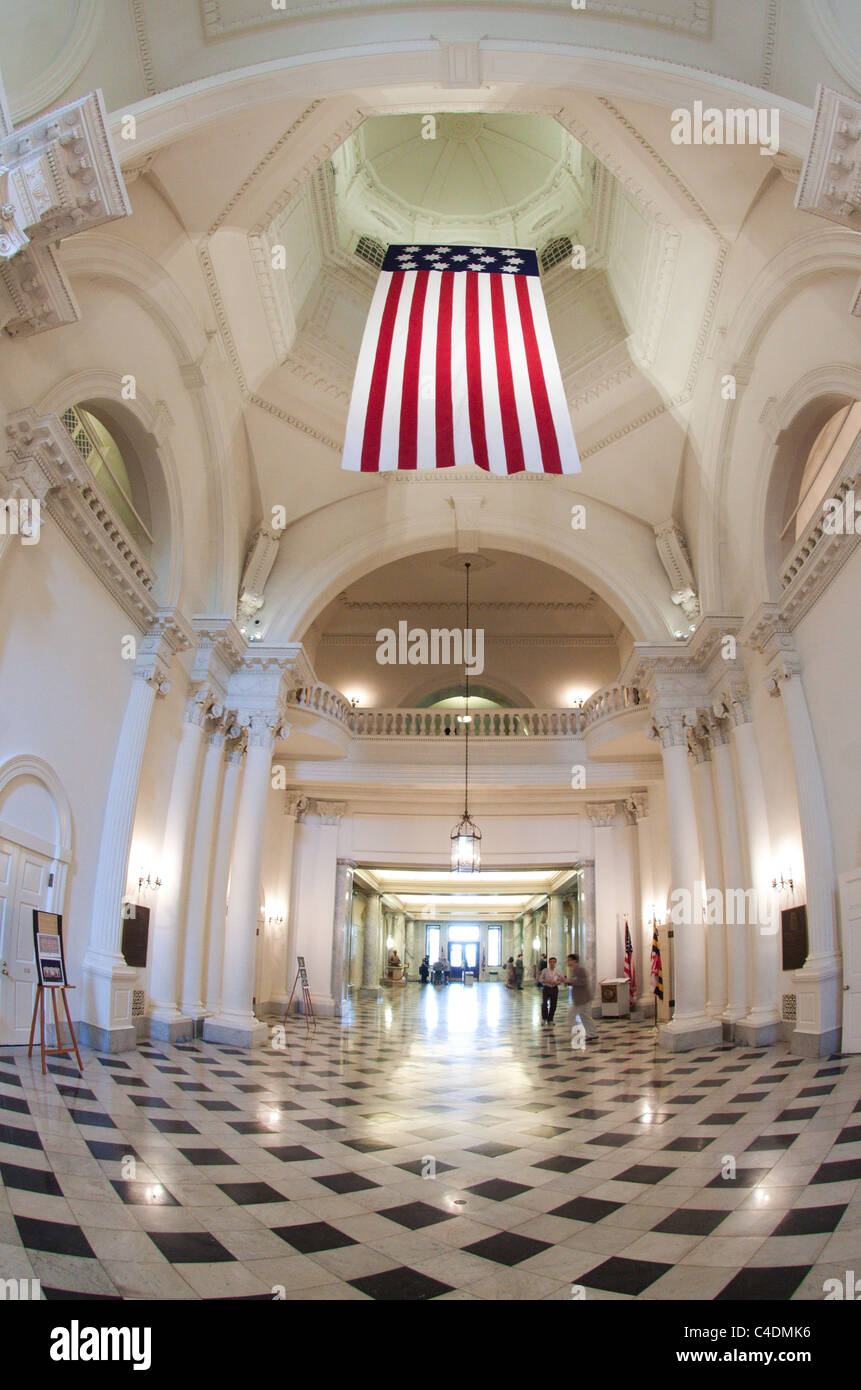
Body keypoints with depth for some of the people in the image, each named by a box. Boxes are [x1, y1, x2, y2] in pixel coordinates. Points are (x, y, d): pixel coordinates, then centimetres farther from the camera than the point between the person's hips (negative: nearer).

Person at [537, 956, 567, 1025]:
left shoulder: (558, 971, 3)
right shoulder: (545, 971, -2)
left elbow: (563, 980, 5)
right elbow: (540, 979, 0)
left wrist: (558, 982, -14)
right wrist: (546, 981, -19)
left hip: (554, 989, 2)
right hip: (546, 988, -2)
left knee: (553, 1006, 5)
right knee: (544, 1004, -15)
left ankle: (550, 1021, 22)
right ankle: (544, 1018, 9)